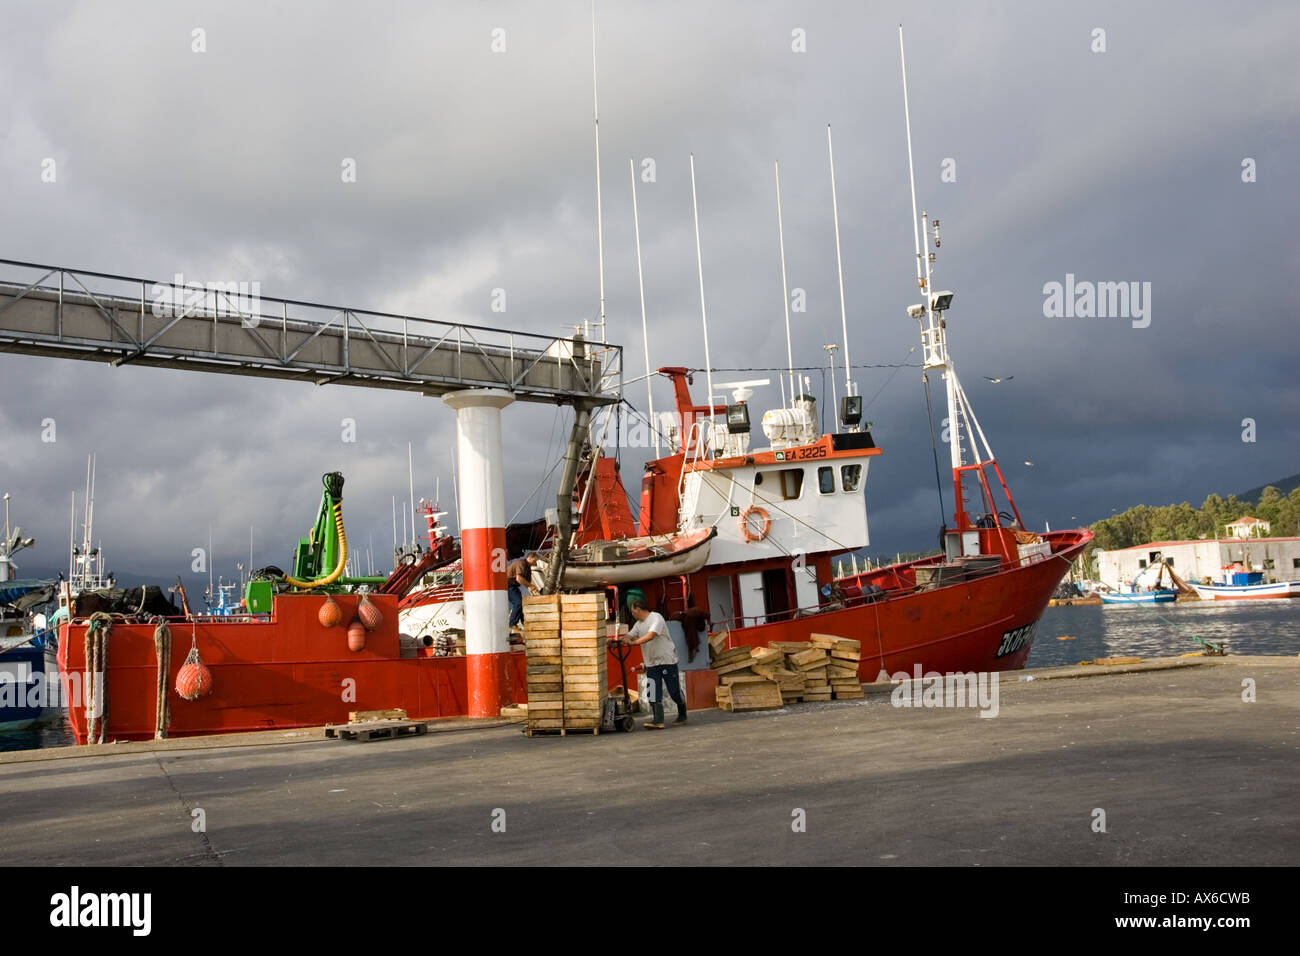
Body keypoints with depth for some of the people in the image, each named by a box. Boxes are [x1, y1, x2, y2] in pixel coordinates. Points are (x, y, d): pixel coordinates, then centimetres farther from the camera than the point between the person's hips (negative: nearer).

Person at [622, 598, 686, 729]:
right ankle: (657, 721, -12)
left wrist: (634, 642, -36)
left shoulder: (656, 618, -14)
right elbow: (628, 636, 4)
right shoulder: (638, 624, 12)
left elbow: (651, 635, -28)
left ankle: (682, 715, 24)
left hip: (667, 660, -7)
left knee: (675, 691, 3)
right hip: (651, 663, 7)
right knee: (653, 694, -7)